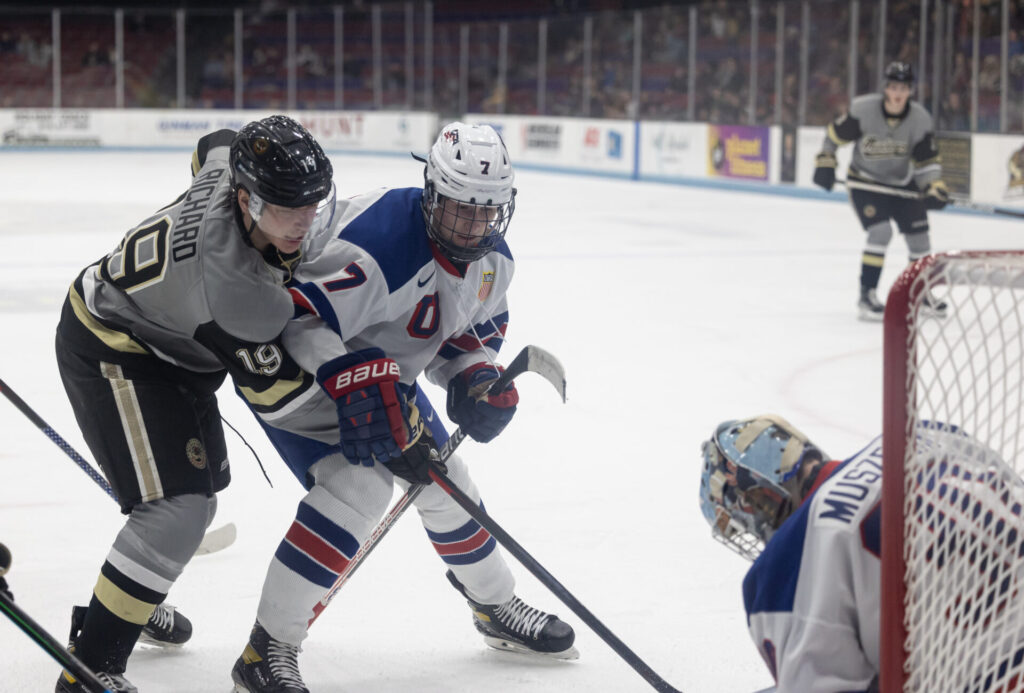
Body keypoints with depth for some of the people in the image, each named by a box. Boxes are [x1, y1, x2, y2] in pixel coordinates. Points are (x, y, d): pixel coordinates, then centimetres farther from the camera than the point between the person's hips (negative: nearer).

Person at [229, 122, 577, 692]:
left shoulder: (492, 260, -6)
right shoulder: (380, 240, -35)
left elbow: (473, 331, 10)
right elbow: (297, 323, -40)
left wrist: (478, 380, -12)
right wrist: (355, 385, -48)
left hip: (381, 372, 9)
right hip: (294, 365, -8)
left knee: (443, 480, 14)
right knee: (360, 486, -26)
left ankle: (497, 607, 40)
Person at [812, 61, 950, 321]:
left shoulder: (920, 119, -14)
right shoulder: (863, 109, -22)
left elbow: (927, 160, -8)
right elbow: (835, 134, -7)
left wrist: (934, 188, -22)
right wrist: (825, 163, -9)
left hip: (902, 182, 4)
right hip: (865, 181, -4)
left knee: (918, 233, 4)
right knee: (881, 231, -22)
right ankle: (867, 294, -12)